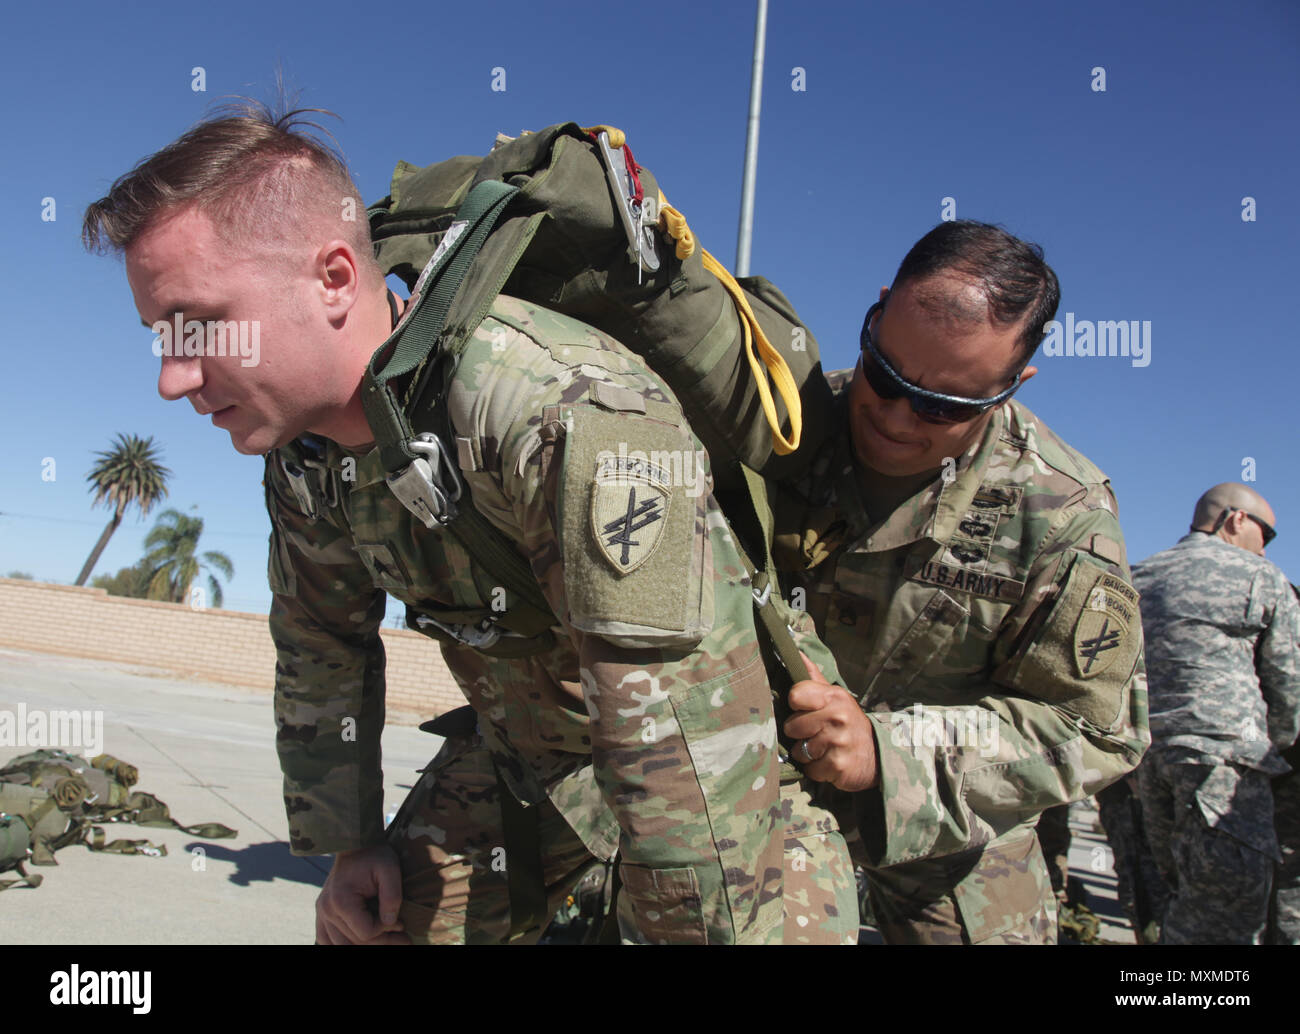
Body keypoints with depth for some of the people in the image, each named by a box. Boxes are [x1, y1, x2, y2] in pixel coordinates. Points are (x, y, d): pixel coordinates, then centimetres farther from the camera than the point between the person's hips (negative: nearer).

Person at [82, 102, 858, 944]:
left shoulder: (579, 418, -36)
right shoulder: (301, 447, -8)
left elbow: (694, 759, -34)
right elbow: (320, 652, 8)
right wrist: (348, 840, 12)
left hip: (729, 756, -5)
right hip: (520, 745, 6)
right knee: (365, 926, 5)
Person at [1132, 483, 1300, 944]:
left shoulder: (1137, 580, 18)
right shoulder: (1261, 578, 2)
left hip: (1145, 751, 7)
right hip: (1222, 754, -7)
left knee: (1188, 895, 18)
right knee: (1227, 912, -7)